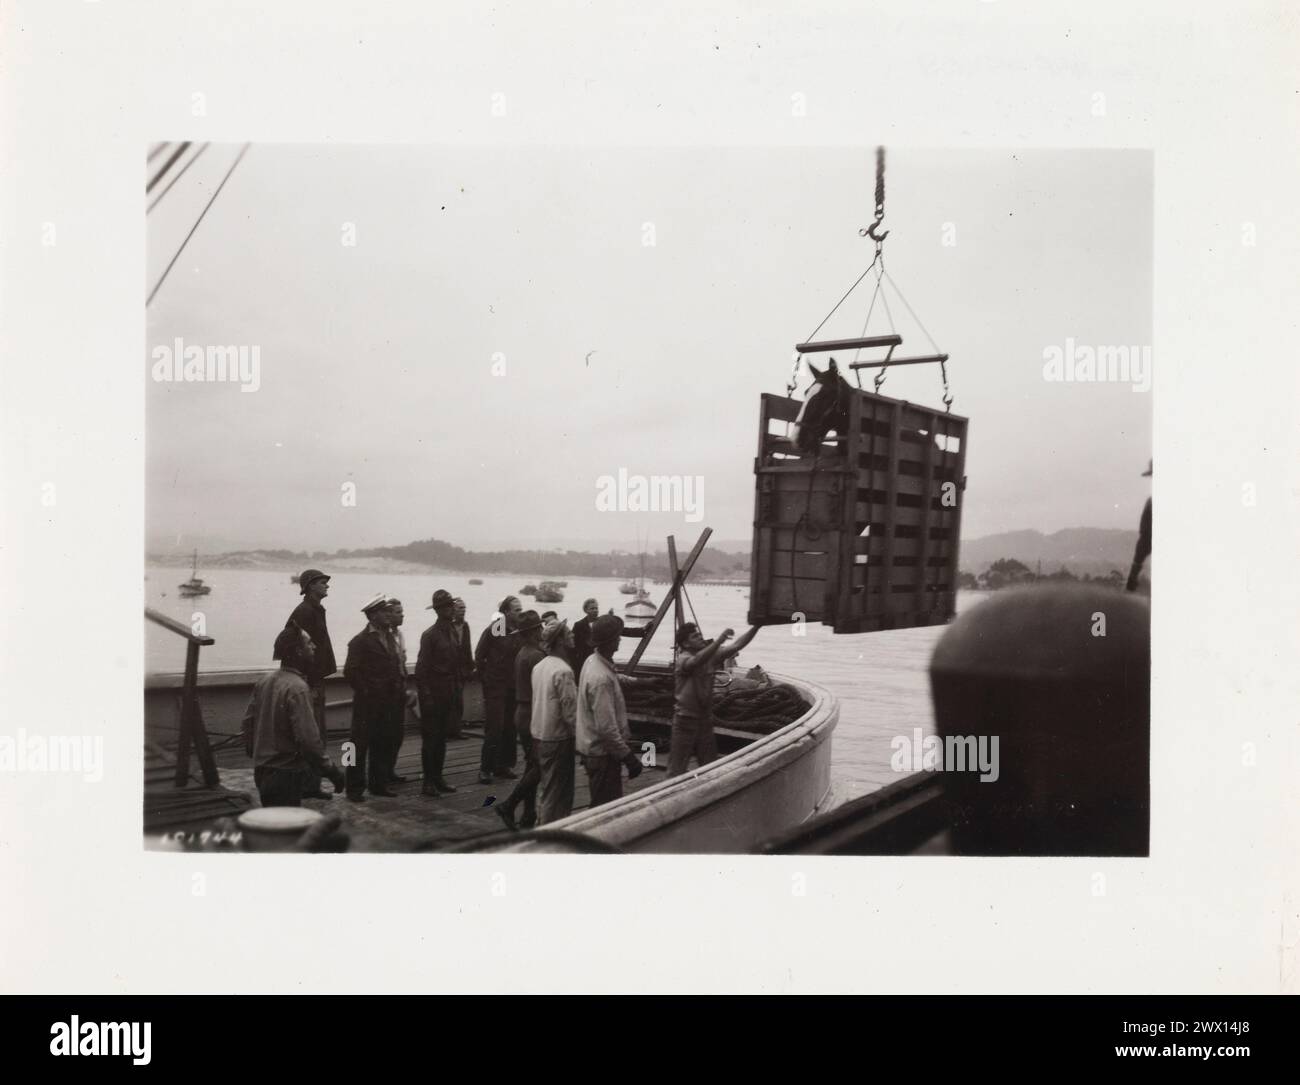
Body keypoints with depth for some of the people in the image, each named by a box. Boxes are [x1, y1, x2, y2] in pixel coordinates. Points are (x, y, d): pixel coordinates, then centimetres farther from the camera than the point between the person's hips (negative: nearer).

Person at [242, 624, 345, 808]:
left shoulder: (264, 681, 5)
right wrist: (331, 770, -16)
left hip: (262, 770, 9)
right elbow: (308, 739, -25)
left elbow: (246, 724, 11)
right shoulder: (298, 688, -21)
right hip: (286, 773, -9)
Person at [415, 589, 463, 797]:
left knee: (441, 737, 13)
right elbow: (421, 668, -13)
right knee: (430, 738, -2)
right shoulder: (430, 635, -13)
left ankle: (438, 778, 20)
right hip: (433, 693, -7)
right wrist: (426, 696, -15)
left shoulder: (452, 631, 8)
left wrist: (457, 688, 9)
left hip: (449, 693, 7)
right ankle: (428, 782, 3)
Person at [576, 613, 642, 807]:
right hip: (602, 754, -10)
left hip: (593, 747, 10)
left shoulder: (593, 661, 2)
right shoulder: (602, 679, -28)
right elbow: (607, 728, -28)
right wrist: (628, 756, -22)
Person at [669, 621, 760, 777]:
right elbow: (697, 661, -39)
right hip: (686, 719, -7)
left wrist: (756, 627, -14)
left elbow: (737, 646, -3)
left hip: (705, 718, 7)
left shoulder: (711, 655, 2)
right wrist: (719, 640, -49)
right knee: (677, 770, -1)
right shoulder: (683, 659, -17)